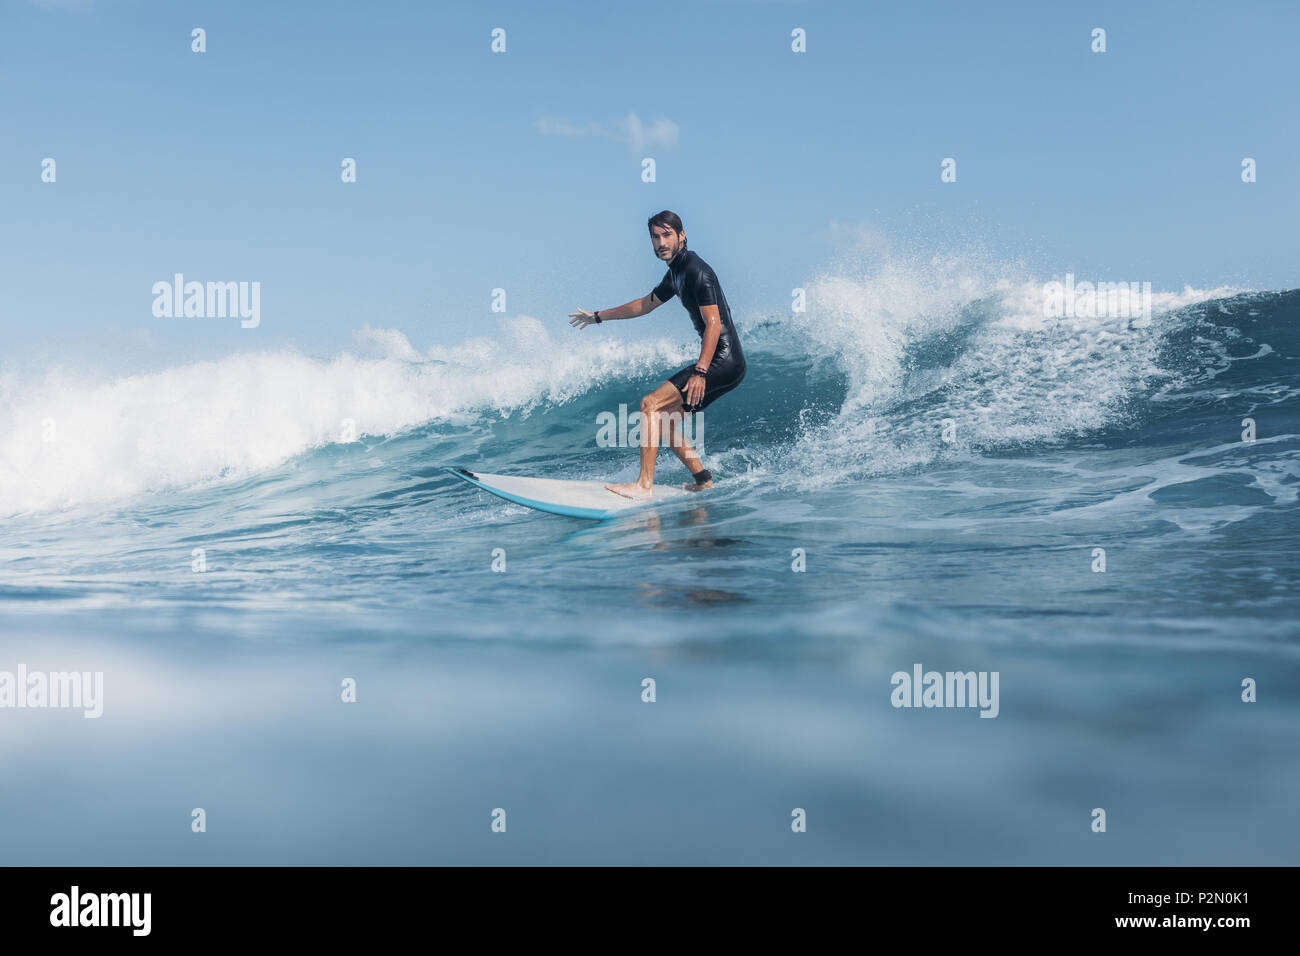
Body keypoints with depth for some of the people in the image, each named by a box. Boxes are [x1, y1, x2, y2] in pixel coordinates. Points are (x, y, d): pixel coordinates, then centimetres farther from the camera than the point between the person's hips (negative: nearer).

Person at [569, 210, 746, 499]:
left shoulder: (697, 270, -13)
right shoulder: (676, 273, 17)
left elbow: (714, 324, -22)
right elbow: (646, 304, 32)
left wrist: (700, 372, -31)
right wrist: (598, 316, 39)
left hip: (724, 360, -10)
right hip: (718, 362, 10)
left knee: (651, 404, -15)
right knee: (665, 418, 12)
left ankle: (644, 484, -19)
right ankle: (702, 480, 14)